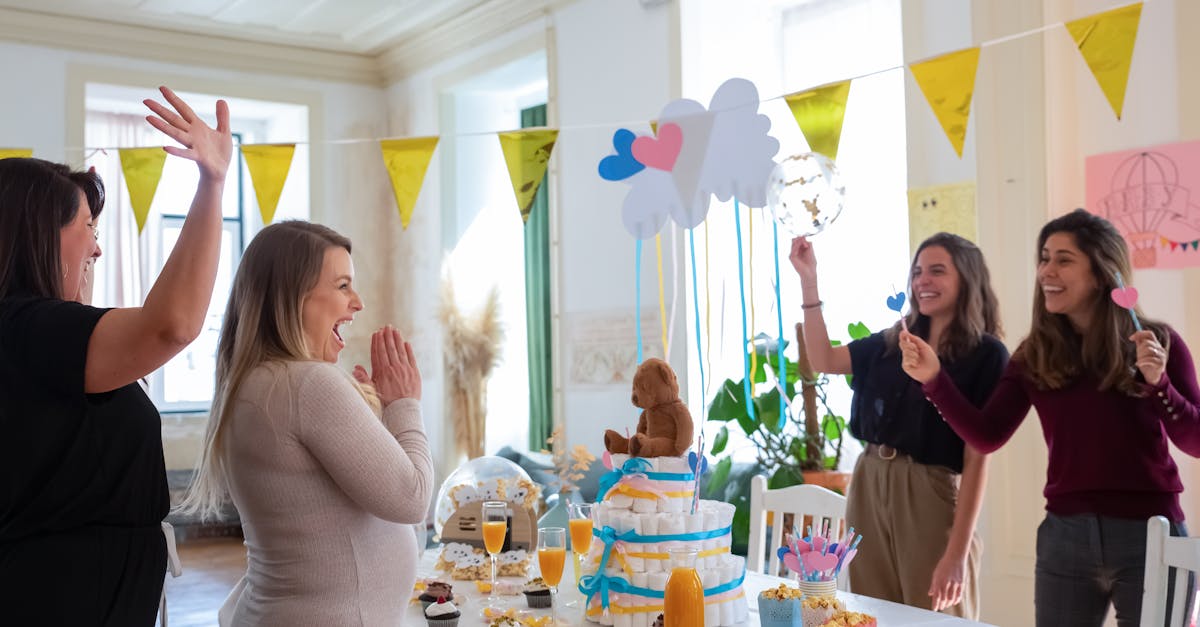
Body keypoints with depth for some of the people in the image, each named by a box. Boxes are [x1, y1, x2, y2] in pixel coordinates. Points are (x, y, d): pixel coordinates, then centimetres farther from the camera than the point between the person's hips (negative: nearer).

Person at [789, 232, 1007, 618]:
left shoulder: (986, 355, -7)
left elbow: (976, 459, -11)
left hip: (929, 497, -5)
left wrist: (957, 553, -15)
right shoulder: (893, 342, 8)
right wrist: (809, 281, 5)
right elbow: (823, 360, 12)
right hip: (868, 488, 5)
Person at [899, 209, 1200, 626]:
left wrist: (1158, 383, -20)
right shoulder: (1034, 355, 3)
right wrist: (934, 378, -16)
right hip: (1064, 536, 2)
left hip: (1149, 535, -2)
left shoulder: (1157, 342, -2)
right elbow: (987, 436, -5)